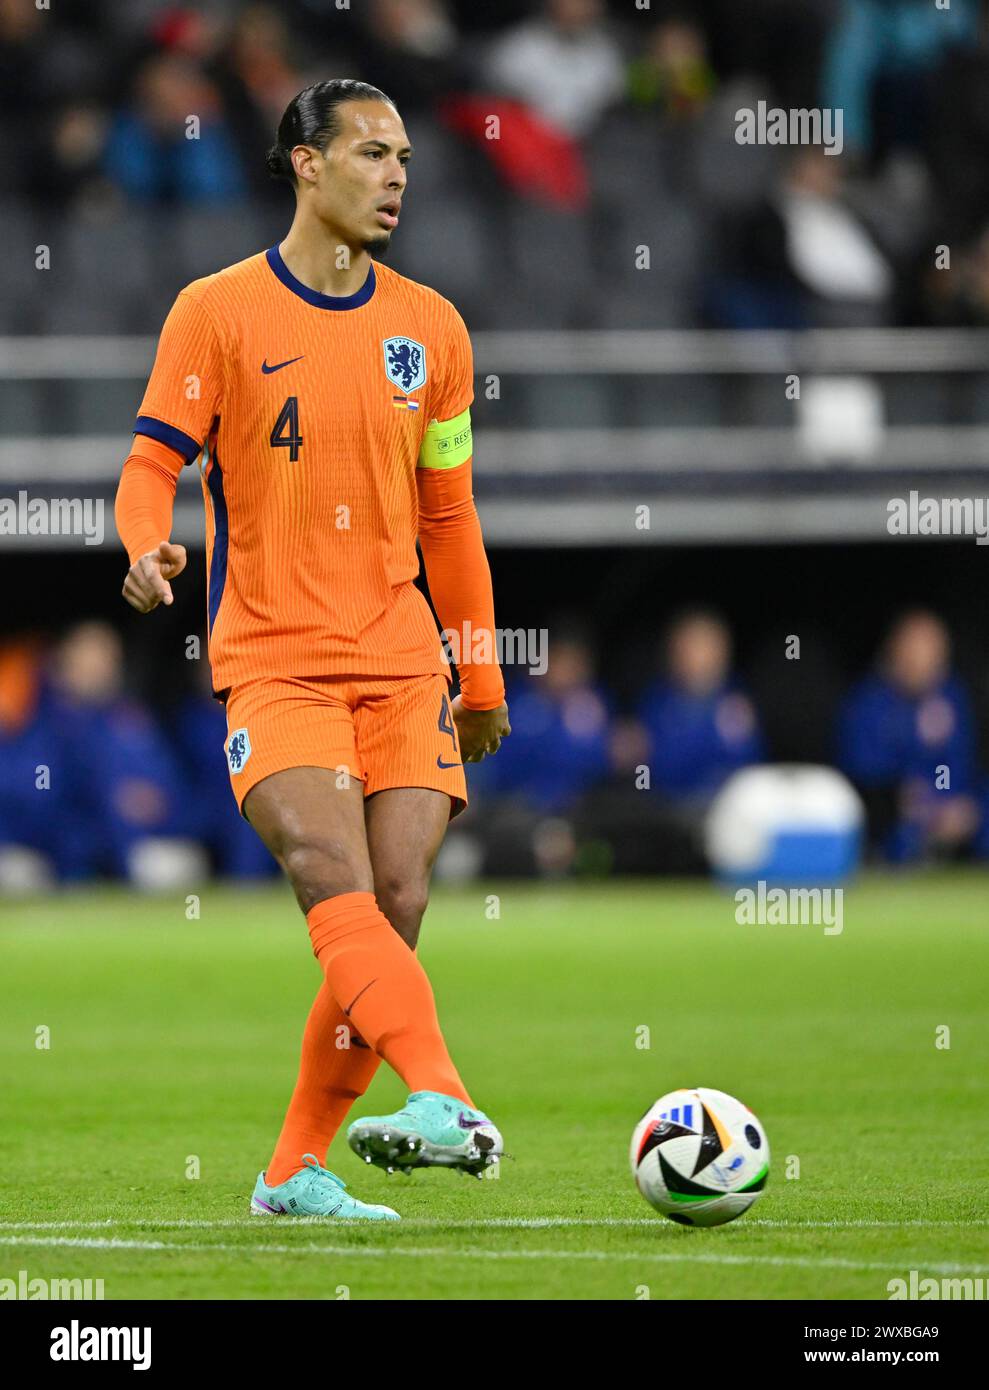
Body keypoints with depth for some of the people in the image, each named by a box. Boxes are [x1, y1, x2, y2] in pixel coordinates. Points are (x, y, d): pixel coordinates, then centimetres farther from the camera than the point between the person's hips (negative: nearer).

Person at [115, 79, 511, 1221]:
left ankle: (297, 1169, 5)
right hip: (273, 663, -4)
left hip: (402, 665, 4)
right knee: (341, 886, -23)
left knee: (395, 908, -6)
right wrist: (150, 548, -25)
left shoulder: (431, 328, 12)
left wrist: (480, 676, 21)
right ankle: (443, 1101, -39)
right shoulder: (218, 311, 0)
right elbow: (152, 463, -2)